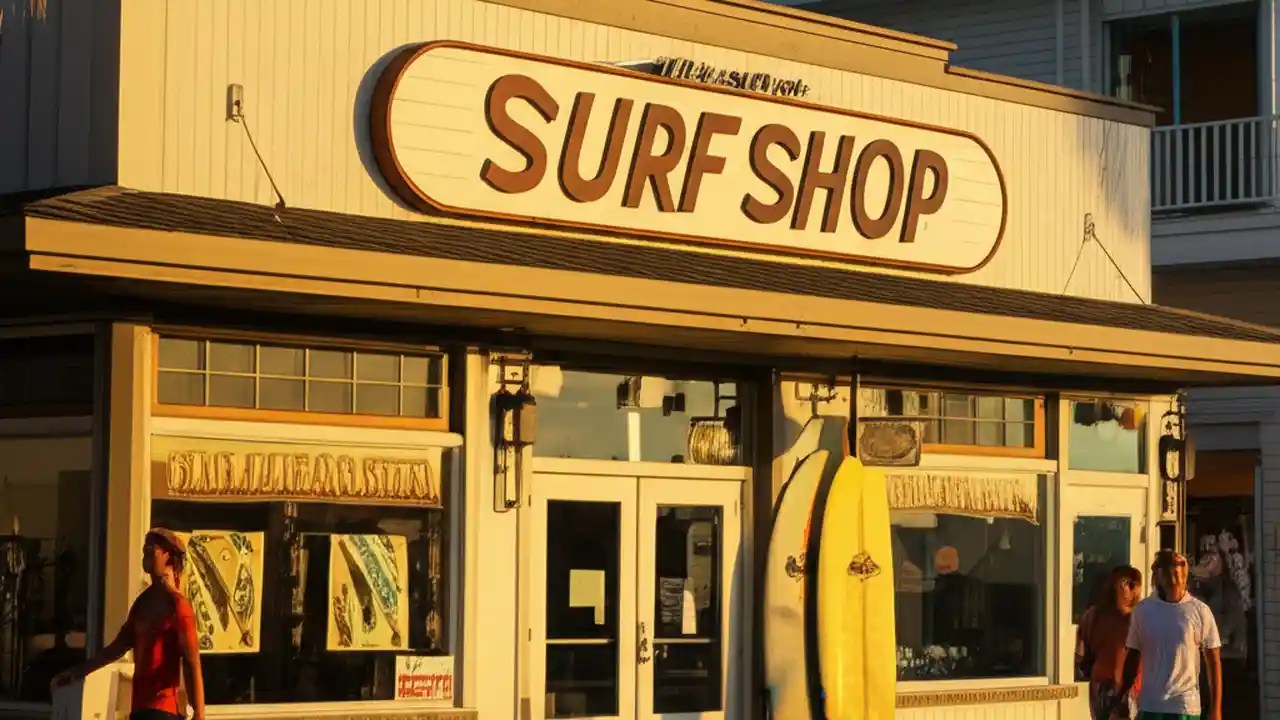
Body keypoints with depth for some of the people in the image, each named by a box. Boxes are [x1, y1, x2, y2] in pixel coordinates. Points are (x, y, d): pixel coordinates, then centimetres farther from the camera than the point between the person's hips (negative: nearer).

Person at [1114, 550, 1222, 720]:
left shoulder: (1199, 611, -3)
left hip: (1186, 706, -2)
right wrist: (1121, 700, 8)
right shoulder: (1142, 610, 3)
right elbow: (1133, 657, 11)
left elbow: (1213, 661, -1)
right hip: (1150, 706, 2)